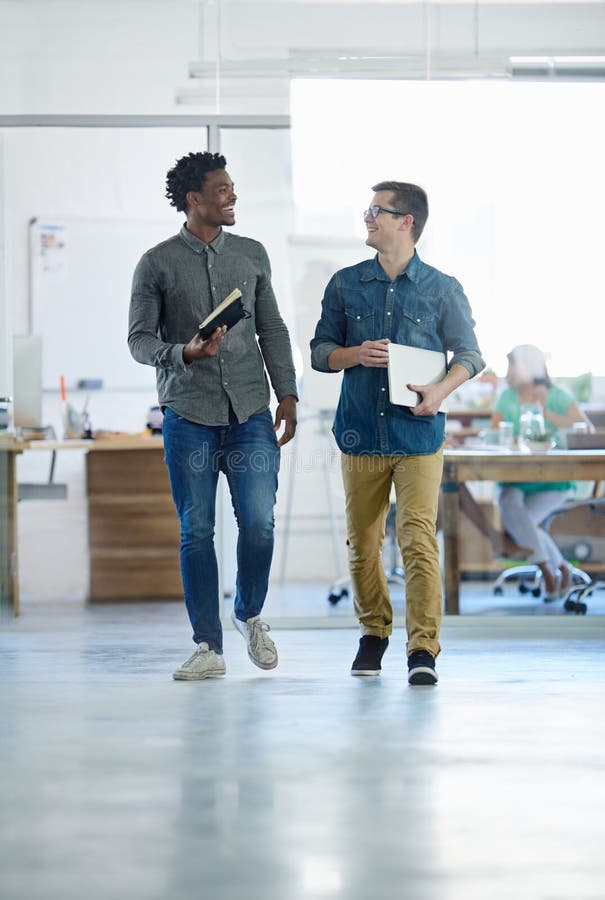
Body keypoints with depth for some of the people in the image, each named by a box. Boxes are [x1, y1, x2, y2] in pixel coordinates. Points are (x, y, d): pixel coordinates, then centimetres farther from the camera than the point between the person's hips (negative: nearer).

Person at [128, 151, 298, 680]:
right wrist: (185, 352, -18)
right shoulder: (157, 264, 1)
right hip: (189, 415, -2)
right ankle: (209, 647, 7)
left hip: (250, 414, 2)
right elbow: (140, 339, 0)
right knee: (196, 531, 0)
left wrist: (287, 394, 8)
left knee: (259, 522, -7)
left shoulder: (252, 254, 11)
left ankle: (250, 615, 19)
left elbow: (272, 329, 16)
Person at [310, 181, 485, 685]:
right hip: (361, 432, 3)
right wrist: (355, 354, -9)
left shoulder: (442, 289, 3)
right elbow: (320, 351, 12)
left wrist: (442, 390, -12)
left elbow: (469, 354, 7)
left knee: (418, 539, -12)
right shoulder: (345, 284, 9)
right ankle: (373, 632, 26)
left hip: (418, 435, -3)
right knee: (362, 543, 7)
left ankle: (423, 648, -10)